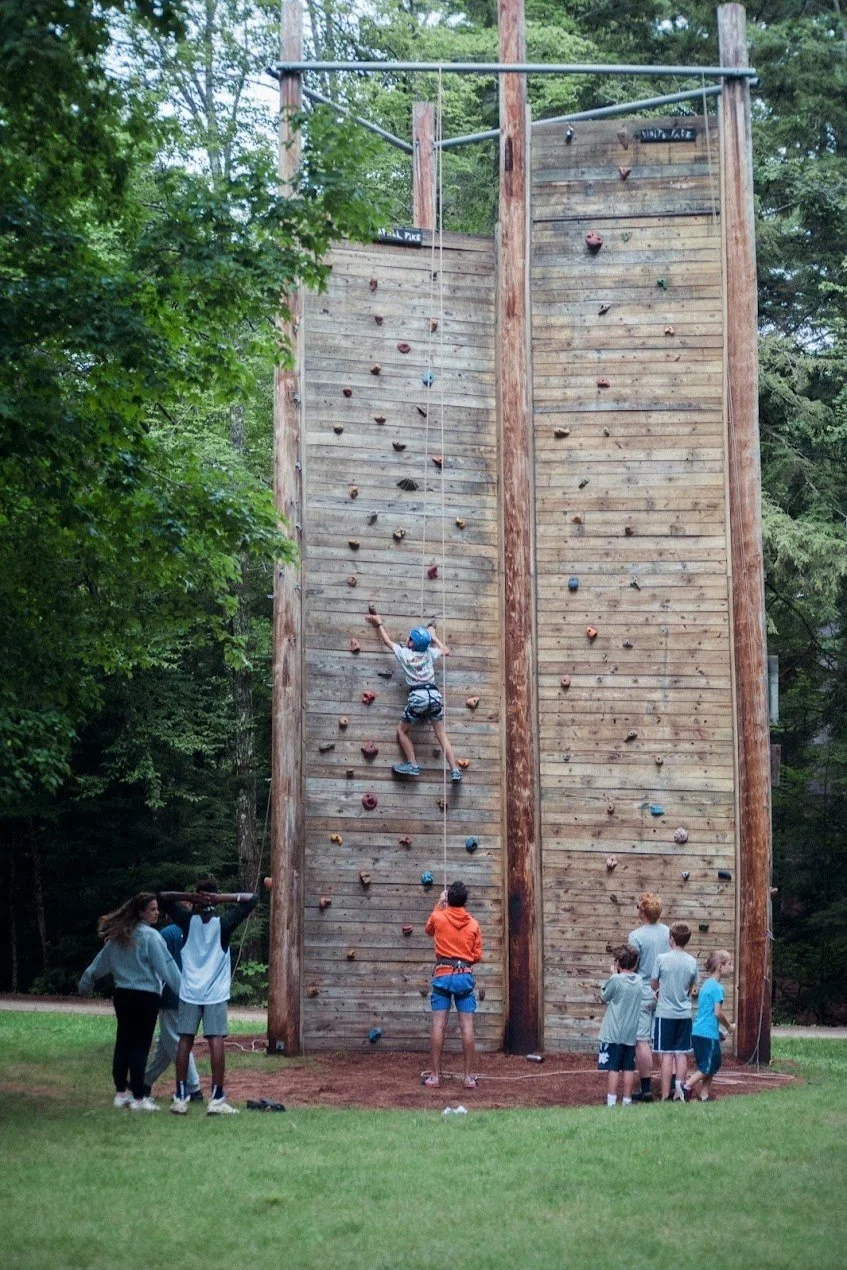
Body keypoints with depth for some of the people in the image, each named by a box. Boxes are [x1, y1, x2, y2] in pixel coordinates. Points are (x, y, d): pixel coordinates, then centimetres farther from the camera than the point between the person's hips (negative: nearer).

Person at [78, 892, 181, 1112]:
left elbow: (100, 962, 16)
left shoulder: (118, 936, 7)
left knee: (123, 1042, 12)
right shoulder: (150, 937, -13)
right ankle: (139, 1098, -2)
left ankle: (121, 1093, 17)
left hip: (122, 995, 7)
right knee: (140, 1045, -3)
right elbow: (166, 967, -16)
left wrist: (86, 983, 30)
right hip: (146, 996, -7)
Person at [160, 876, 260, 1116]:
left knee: (185, 1041, 4)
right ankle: (217, 1098, -8)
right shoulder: (223, 923, -3)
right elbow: (253, 899, 2)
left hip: (190, 991, 2)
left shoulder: (188, 920, 2)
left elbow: (163, 898, 11)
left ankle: (180, 1097, 5)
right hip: (216, 992, -2)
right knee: (216, 1041, -5)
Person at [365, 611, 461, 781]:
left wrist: (379, 623, 33)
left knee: (402, 730, 16)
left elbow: (387, 640, 20)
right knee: (441, 735, 8)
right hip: (434, 695, 3)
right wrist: (433, 635, 37)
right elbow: (446, 652, 30)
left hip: (417, 697, -3)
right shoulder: (429, 653, 10)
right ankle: (455, 771, 0)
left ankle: (412, 765, 8)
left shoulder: (403, 653, 4)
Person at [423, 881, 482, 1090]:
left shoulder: (439, 918, -1)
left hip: (443, 975, -1)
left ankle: (435, 1076, 0)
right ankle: (469, 1076, 1)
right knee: (467, 1027, 1)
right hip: (465, 976, 1)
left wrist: (439, 904, 27)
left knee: (438, 1026, 1)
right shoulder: (473, 924, 2)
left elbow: (428, 929, 24)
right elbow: (477, 955, 4)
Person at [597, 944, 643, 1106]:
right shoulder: (639, 980, 1)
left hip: (614, 1033, -5)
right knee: (629, 1068, 9)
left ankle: (611, 1101, -2)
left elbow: (604, 997, -1)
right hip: (631, 1032, 5)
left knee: (613, 1068, -1)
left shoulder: (615, 980, -15)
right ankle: (627, 1100, 13)